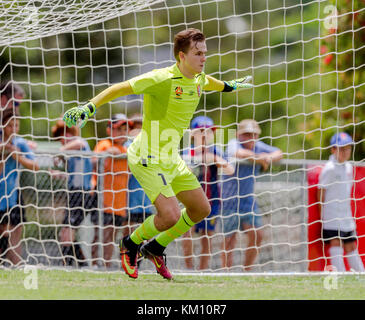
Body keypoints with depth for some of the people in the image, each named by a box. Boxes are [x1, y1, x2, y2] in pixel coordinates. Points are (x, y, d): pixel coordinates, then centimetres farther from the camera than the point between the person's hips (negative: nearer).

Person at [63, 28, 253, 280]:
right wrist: (89, 107, -31)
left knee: (201, 209, 11)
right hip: (149, 159, -9)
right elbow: (120, 89, -22)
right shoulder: (162, 79, -23)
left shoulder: (198, 79, 3)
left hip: (171, 159, 9)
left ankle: (155, 248, 29)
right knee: (171, 216, -19)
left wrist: (228, 86, 47)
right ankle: (131, 244, 11)